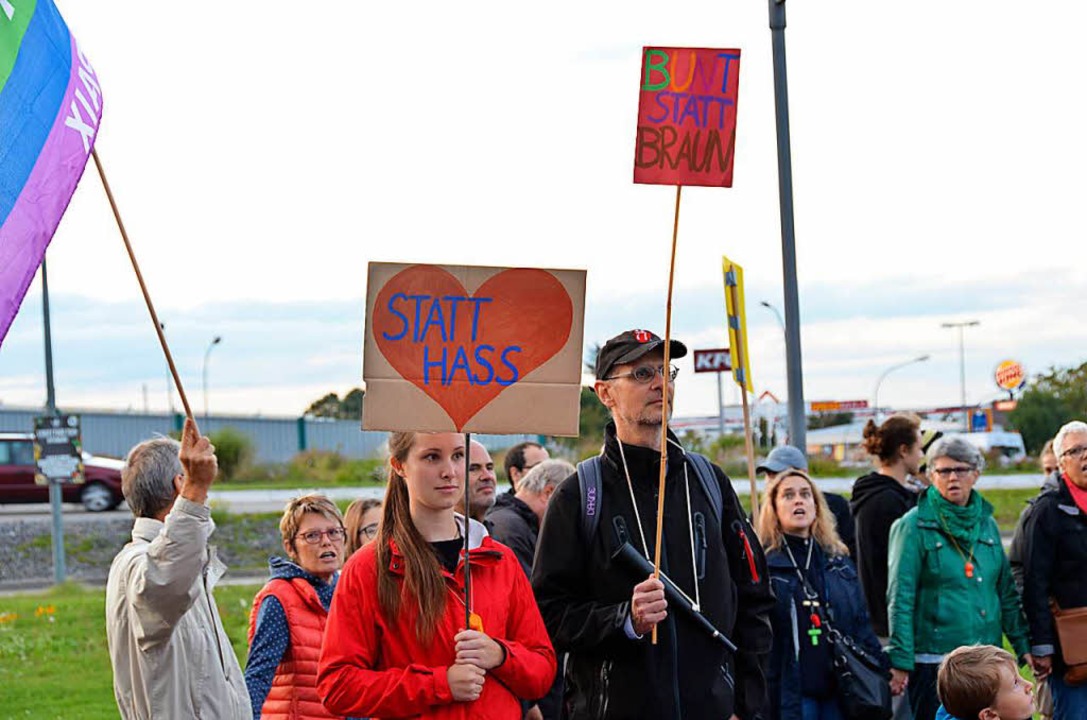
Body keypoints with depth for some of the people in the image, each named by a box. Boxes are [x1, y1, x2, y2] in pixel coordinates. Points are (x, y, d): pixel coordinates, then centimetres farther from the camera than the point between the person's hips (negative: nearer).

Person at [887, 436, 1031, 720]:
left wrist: (1024, 645, 12)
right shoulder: (914, 526, -5)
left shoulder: (987, 523, 12)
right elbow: (900, 598, -9)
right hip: (934, 661, -5)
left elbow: (1006, 592, 17)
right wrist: (900, 661, -14)